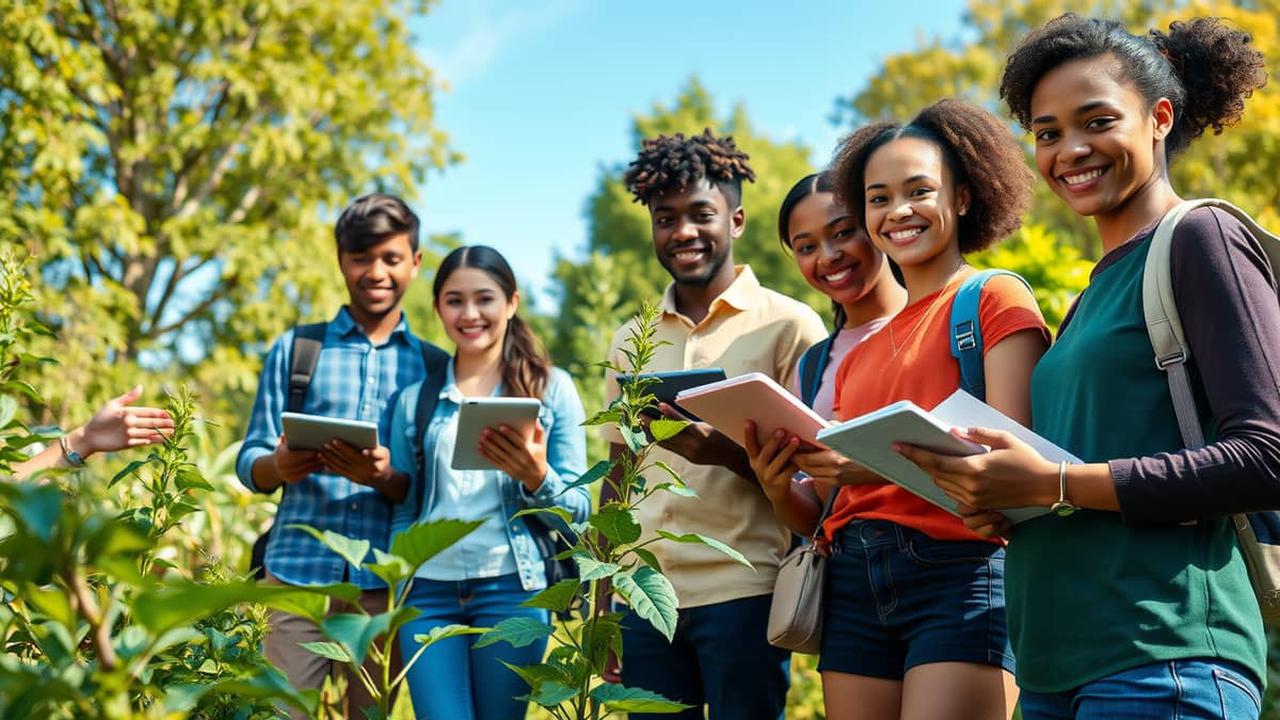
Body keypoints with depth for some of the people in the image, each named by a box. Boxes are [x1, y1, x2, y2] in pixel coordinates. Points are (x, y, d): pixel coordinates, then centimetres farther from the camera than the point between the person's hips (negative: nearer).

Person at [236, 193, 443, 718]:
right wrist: (279, 465, -17)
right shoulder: (296, 350, 8)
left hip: (388, 580, 1)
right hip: (299, 570, 0)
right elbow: (250, 463, 6)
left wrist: (388, 478, -16)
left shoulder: (432, 366, 8)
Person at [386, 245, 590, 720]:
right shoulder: (415, 398, 11)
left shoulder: (551, 387, 4)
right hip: (428, 591, 2)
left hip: (512, 589, -2)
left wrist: (536, 478, -19)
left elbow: (578, 508, 1)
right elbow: (403, 510, 14)